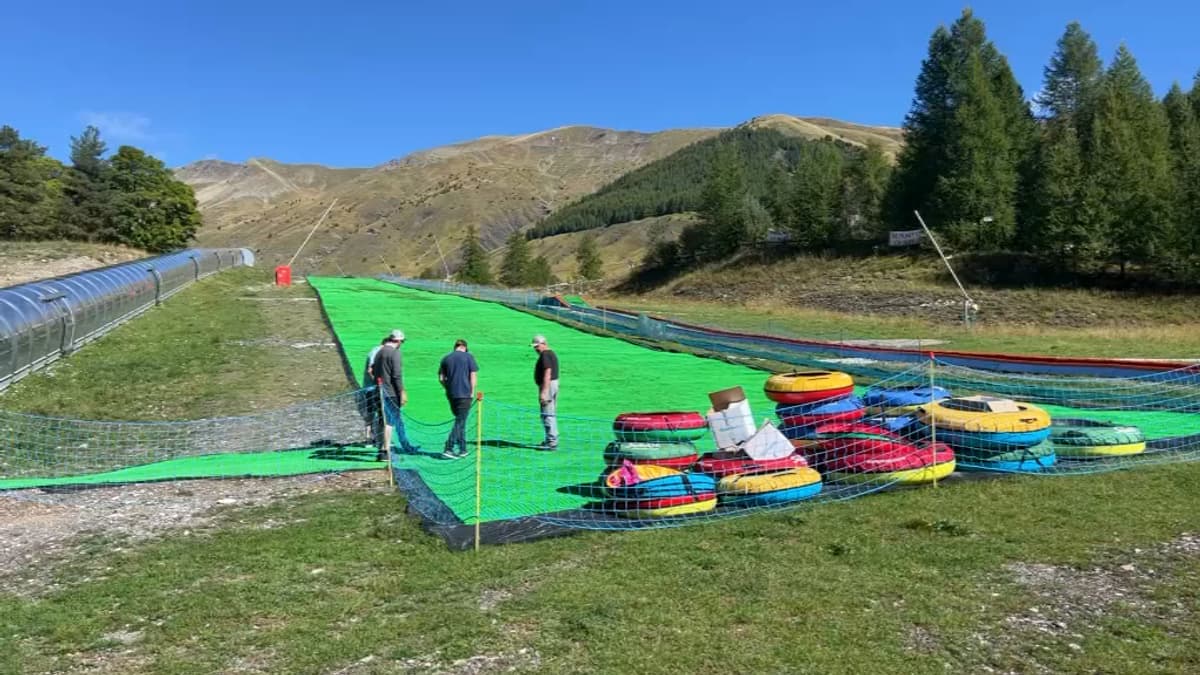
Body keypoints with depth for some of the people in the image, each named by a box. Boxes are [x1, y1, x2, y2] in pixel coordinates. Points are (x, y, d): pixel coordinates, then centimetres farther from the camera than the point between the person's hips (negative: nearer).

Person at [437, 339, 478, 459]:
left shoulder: (445, 358, 9)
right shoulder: (468, 357, -1)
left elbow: (441, 378, 8)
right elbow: (473, 376, -4)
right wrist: (472, 392, 2)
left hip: (451, 394, 5)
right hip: (465, 394, -4)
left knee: (460, 421, 15)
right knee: (460, 422, -3)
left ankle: (462, 449, 17)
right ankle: (448, 449, -11)